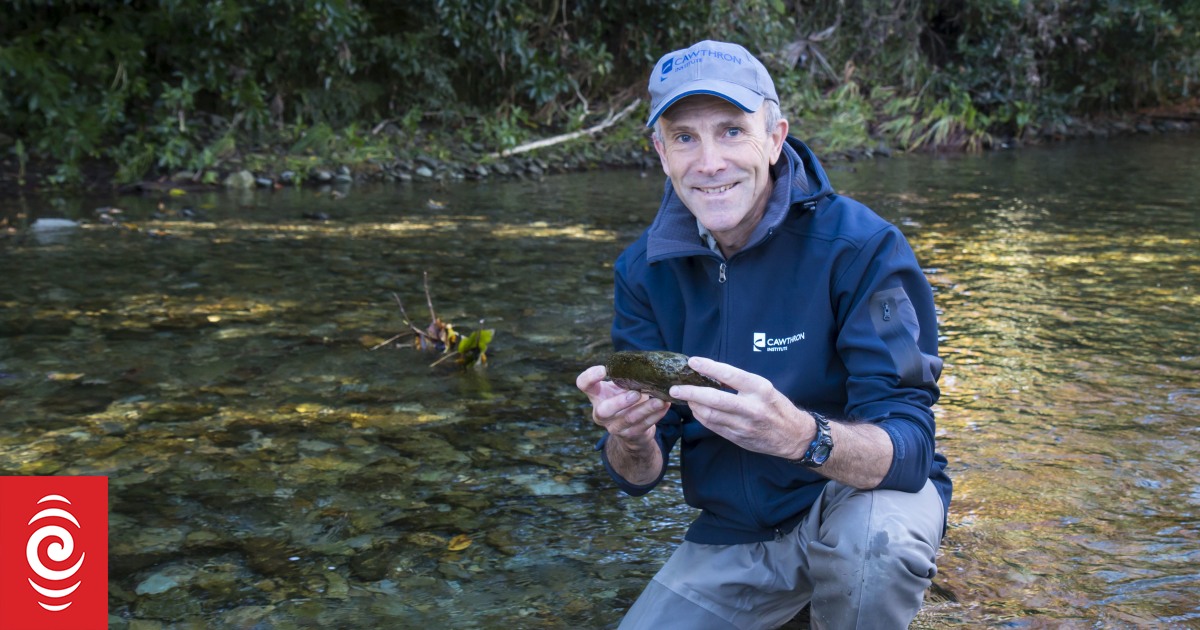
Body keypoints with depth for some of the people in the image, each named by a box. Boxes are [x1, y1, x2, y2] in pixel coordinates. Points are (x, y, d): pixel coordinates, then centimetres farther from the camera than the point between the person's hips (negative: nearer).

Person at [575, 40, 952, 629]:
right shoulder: (644, 269, -6)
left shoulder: (860, 245, -20)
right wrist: (628, 438, -29)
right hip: (731, 532, 5)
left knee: (873, 535, -35)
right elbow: (639, 475, -5)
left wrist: (799, 435, -47)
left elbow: (908, 448, -26)